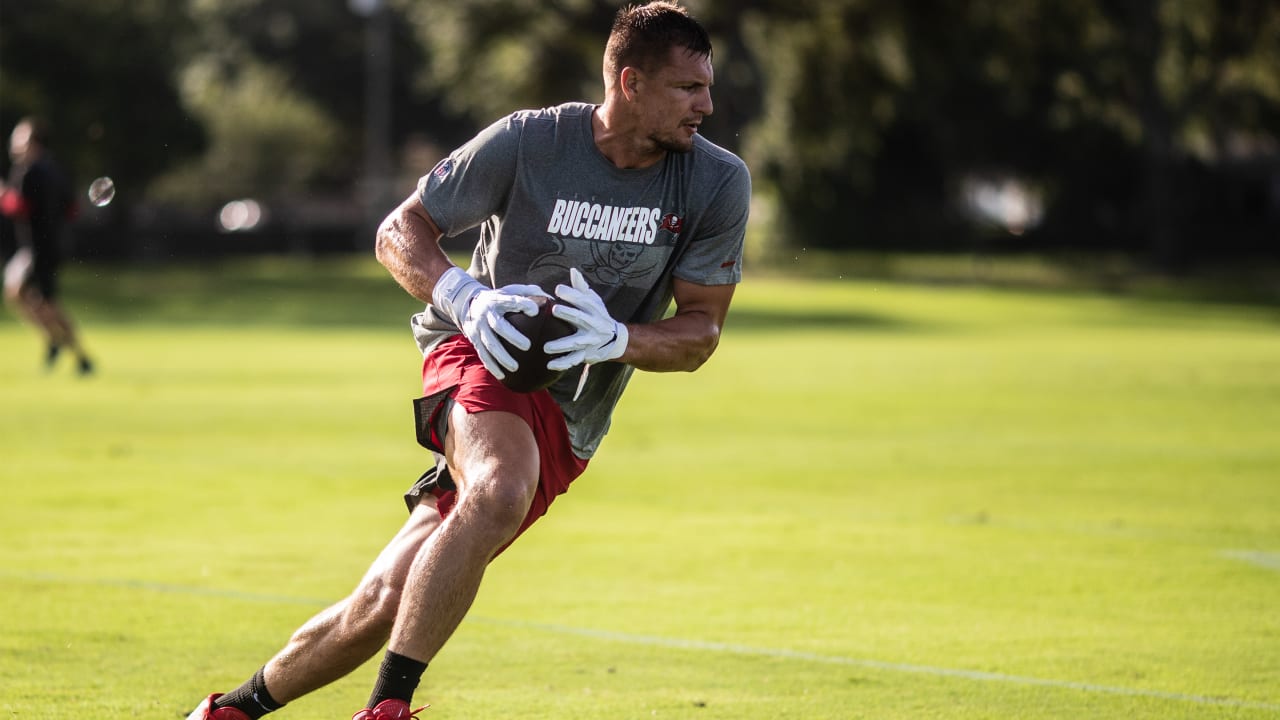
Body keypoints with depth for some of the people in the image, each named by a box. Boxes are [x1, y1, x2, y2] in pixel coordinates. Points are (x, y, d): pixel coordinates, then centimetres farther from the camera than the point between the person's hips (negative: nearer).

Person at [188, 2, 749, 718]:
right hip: (482, 359, -3)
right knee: (499, 492, -38)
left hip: (564, 424, 3)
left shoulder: (719, 184, -7)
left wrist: (617, 338, -22)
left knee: (382, 607, -4)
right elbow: (400, 229, -2)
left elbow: (700, 333, -1)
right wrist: (460, 295, -22)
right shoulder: (528, 141, -12)